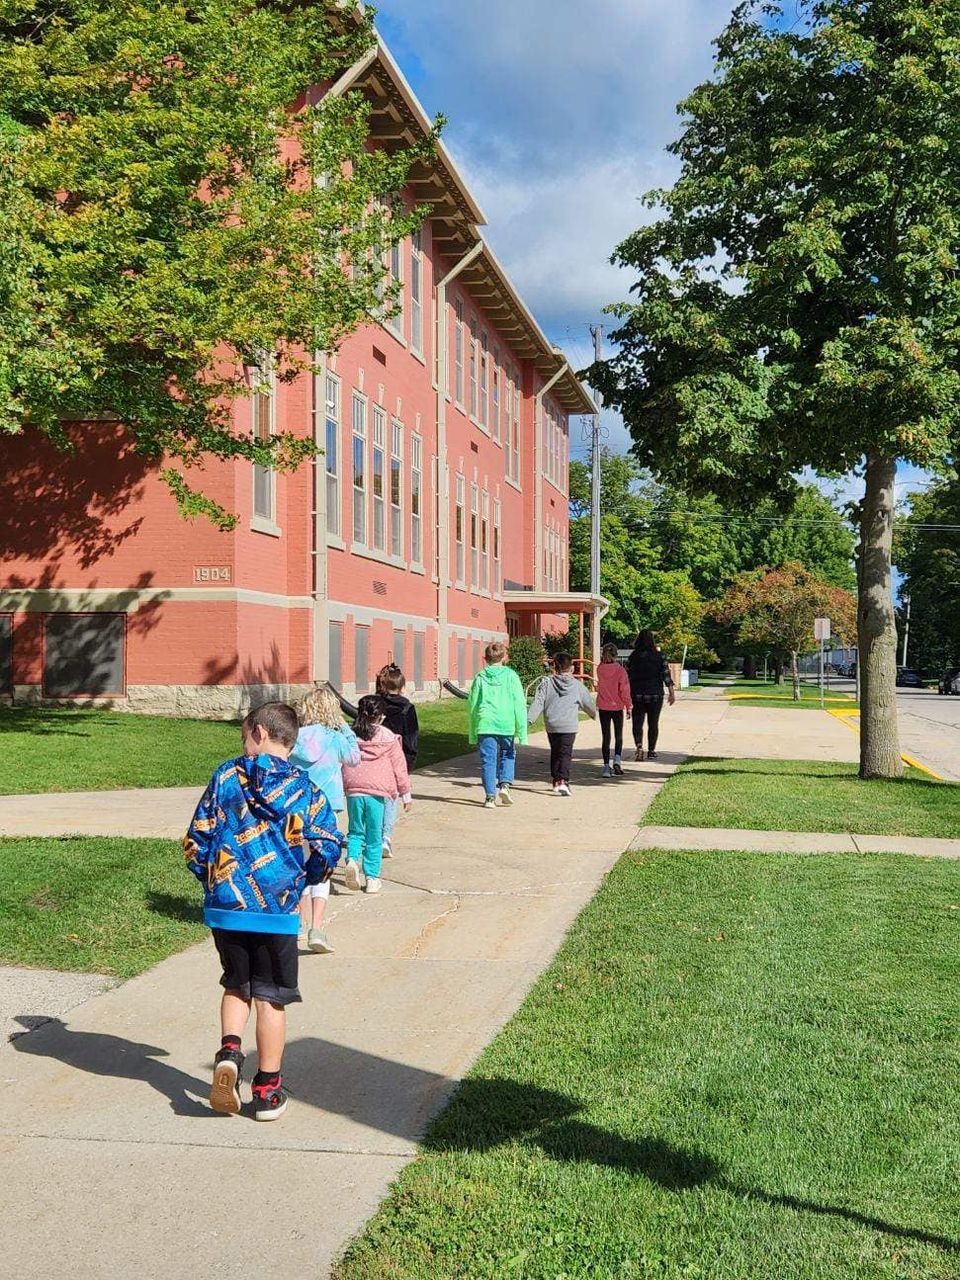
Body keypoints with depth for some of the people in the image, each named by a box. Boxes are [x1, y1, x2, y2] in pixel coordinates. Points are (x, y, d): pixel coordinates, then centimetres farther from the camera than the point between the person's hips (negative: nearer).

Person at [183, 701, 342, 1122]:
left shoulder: (225, 777, -1)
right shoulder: (304, 790, -4)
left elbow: (196, 841, 0)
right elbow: (328, 850, -7)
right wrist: (302, 880, 12)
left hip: (224, 905, 1)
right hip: (276, 911, -1)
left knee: (236, 985, 21)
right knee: (270, 997, 9)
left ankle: (229, 1052, -2)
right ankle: (268, 1091, 15)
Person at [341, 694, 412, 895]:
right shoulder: (388, 738, 1)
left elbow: (343, 763, 14)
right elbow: (399, 767, 4)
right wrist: (405, 793, 13)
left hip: (353, 790, 2)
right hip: (377, 792, -2)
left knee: (355, 831, 15)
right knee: (374, 837, 7)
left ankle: (352, 859, -13)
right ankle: (371, 877, 9)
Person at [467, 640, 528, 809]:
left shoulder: (480, 677, 6)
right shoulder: (510, 676, 1)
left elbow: (472, 705, 9)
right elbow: (519, 704, -2)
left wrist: (472, 733, 17)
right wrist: (521, 731, 2)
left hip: (485, 725, 1)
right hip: (506, 724, 0)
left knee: (488, 761, 4)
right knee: (508, 756, 20)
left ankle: (490, 796, -1)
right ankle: (505, 784, 2)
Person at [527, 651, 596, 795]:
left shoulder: (546, 683, 0)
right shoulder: (577, 685, 1)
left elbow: (538, 703, -8)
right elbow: (589, 703, 13)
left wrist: (529, 719, -9)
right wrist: (593, 714, 34)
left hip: (551, 725, 2)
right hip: (569, 726, -2)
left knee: (555, 753, 17)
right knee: (565, 754, -2)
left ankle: (556, 781, 21)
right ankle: (563, 781, -19)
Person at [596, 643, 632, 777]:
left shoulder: (600, 669, -7)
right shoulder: (620, 670, -13)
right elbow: (624, 690, -10)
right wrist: (629, 706, -1)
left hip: (603, 707, 2)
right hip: (617, 707, -2)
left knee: (606, 737, 8)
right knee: (619, 736, 16)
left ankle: (606, 766, 4)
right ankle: (617, 759, -4)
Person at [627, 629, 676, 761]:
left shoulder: (633, 656, -2)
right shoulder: (659, 656, -4)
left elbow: (627, 676, -1)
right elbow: (666, 675, -7)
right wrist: (671, 693, -3)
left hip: (637, 695, 0)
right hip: (655, 695, 0)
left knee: (637, 722, 3)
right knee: (653, 724, 12)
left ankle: (639, 746, -20)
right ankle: (651, 751, 17)